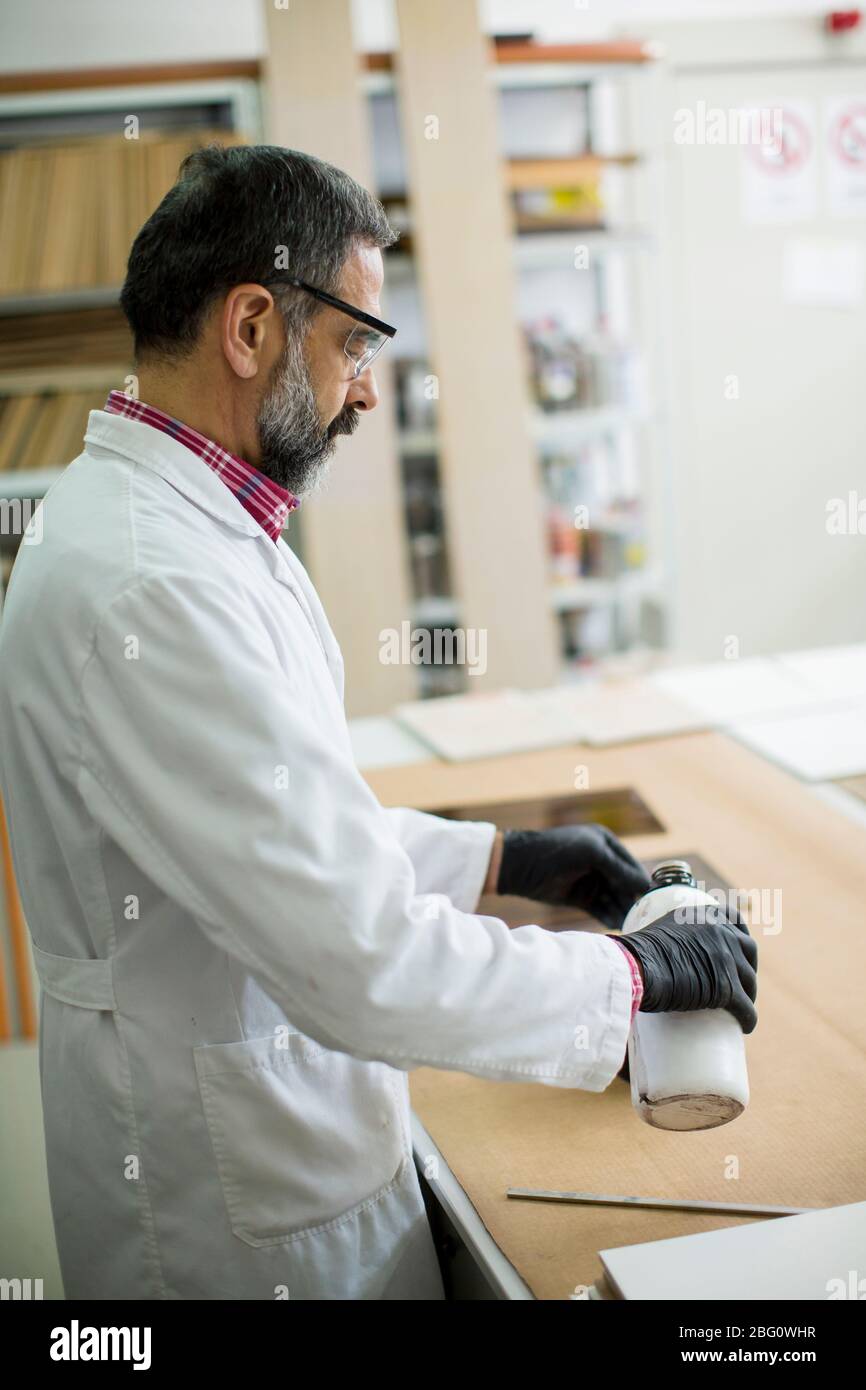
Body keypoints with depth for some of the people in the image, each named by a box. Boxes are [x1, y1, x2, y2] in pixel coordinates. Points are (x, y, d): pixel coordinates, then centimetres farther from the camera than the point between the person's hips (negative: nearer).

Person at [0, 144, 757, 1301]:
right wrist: (635, 976, -16)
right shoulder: (145, 589, -29)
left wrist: (506, 859, 7)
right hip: (242, 1211, -9)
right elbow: (365, 961, -30)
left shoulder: (176, 523, 5)